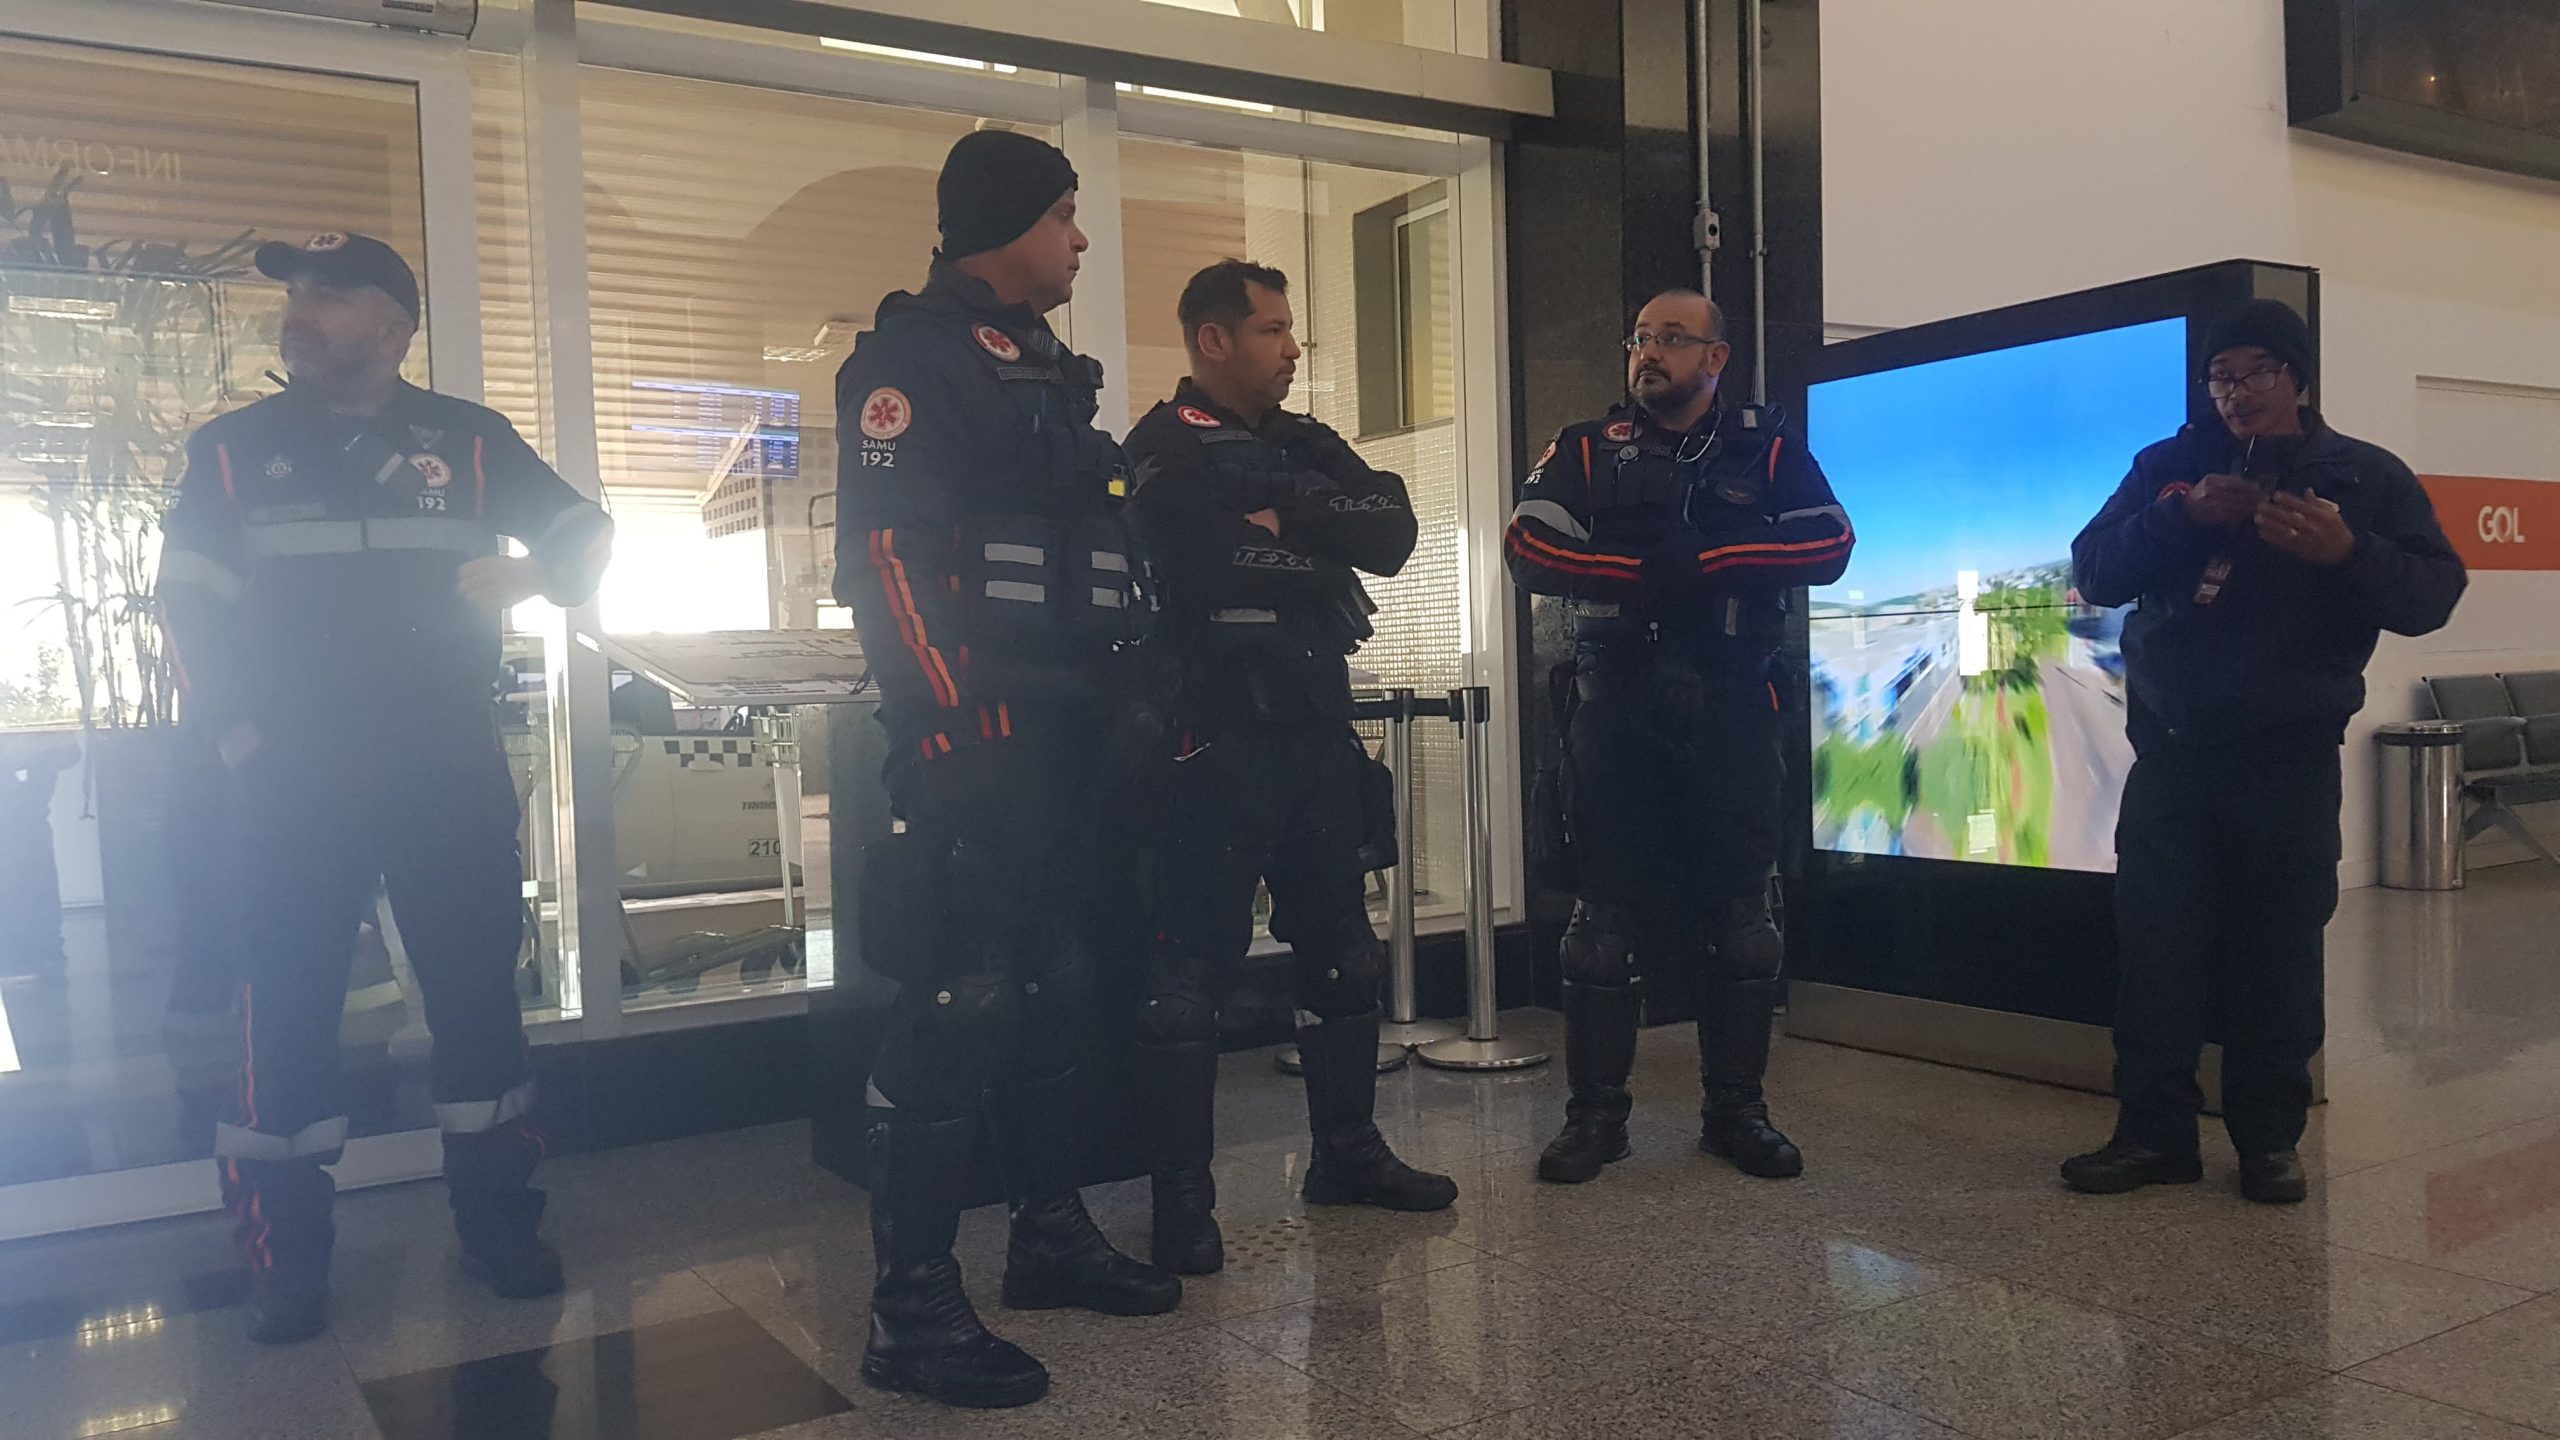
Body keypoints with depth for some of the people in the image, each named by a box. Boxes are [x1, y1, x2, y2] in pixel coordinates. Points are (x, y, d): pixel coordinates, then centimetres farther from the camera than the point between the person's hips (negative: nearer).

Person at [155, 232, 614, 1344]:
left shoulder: (467, 439, 7)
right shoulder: (235, 450, 8)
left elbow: (587, 531, 11)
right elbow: (190, 605, 6)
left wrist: (536, 571, -10)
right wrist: (234, 730, -5)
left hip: (450, 773, 0)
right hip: (292, 785, 0)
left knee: (478, 994, 4)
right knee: (286, 1015, 0)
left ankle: (498, 1225, 18)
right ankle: (285, 1263, 12)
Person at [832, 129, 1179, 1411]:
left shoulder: (1050, 371, 21)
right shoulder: (907, 359, -7)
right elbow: (880, 551, -17)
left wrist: (1122, 692, 18)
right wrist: (944, 718, -23)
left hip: (1068, 726, 9)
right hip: (979, 731, -9)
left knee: (1054, 982, 15)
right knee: (961, 1000, -10)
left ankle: (1051, 1234, 27)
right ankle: (913, 1306, -3)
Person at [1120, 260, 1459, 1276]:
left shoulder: (1310, 448, 16)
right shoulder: (1167, 451, -6)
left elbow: (1394, 529, 0)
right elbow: (1208, 558, -23)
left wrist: (1285, 521, -12)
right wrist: (1320, 550, -9)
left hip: (1318, 732, 8)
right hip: (1218, 740, -8)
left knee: (1341, 948, 15)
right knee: (1195, 965, -5)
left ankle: (1346, 1153, 29)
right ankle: (1182, 1199, 3)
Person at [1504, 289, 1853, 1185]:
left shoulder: (1765, 449, 11)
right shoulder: (1587, 451, 11)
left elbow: (1829, 542, -5)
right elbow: (1528, 548, -6)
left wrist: (1705, 557, -16)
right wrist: (1641, 569, -19)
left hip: (1730, 711, 0)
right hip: (1616, 712, 0)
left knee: (1738, 911, 5)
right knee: (1606, 914, 1)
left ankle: (1736, 1108, 17)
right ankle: (1596, 1112, 10)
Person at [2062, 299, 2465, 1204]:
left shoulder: (2366, 476, 6)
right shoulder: (2169, 466, 9)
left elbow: (2432, 595, -3)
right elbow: (2093, 573, 0)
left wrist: (2347, 552, -22)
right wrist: (2178, 516, -16)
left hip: (2289, 759, -1)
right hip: (2171, 753, 1)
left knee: (2278, 955, 2)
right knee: (2157, 949, 0)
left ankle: (2270, 1139, 14)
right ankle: (2153, 1131, 8)